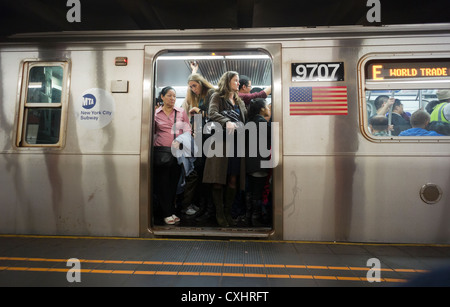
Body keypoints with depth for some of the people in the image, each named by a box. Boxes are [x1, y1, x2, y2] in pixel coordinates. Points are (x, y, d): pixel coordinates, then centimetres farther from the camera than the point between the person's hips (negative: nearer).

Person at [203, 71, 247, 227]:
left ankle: (228, 212, 13)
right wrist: (226, 122, -28)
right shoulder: (217, 96, 6)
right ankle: (219, 213, 6)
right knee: (219, 180, -5)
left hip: (236, 143, 6)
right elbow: (212, 113, -13)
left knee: (233, 180, 3)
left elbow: (247, 118, 21)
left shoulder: (240, 101, 26)